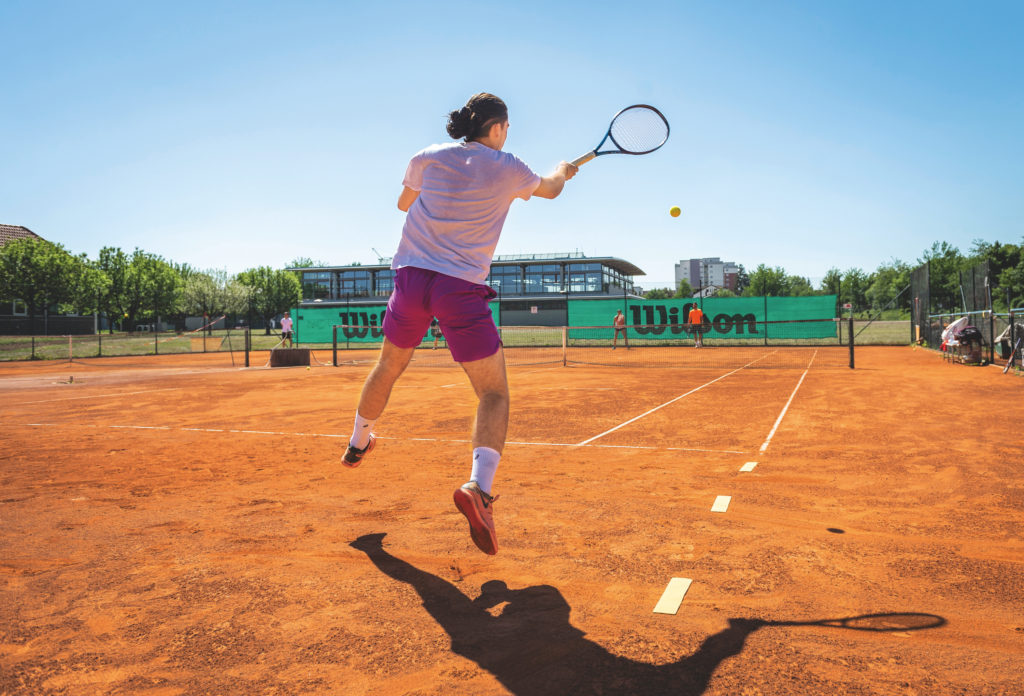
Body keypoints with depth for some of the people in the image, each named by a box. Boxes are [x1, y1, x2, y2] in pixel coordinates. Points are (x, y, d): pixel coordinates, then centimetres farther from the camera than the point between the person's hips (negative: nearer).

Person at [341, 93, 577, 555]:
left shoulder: (428, 158, 8)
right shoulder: (508, 170, 2)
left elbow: (404, 203, 26)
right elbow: (549, 189, 24)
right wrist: (563, 170, 46)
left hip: (411, 276, 4)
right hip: (461, 288, -4)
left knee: (388, 366, 27)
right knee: (494, 394, 2)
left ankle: (357, 445, 47)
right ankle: (479, 486, -20)